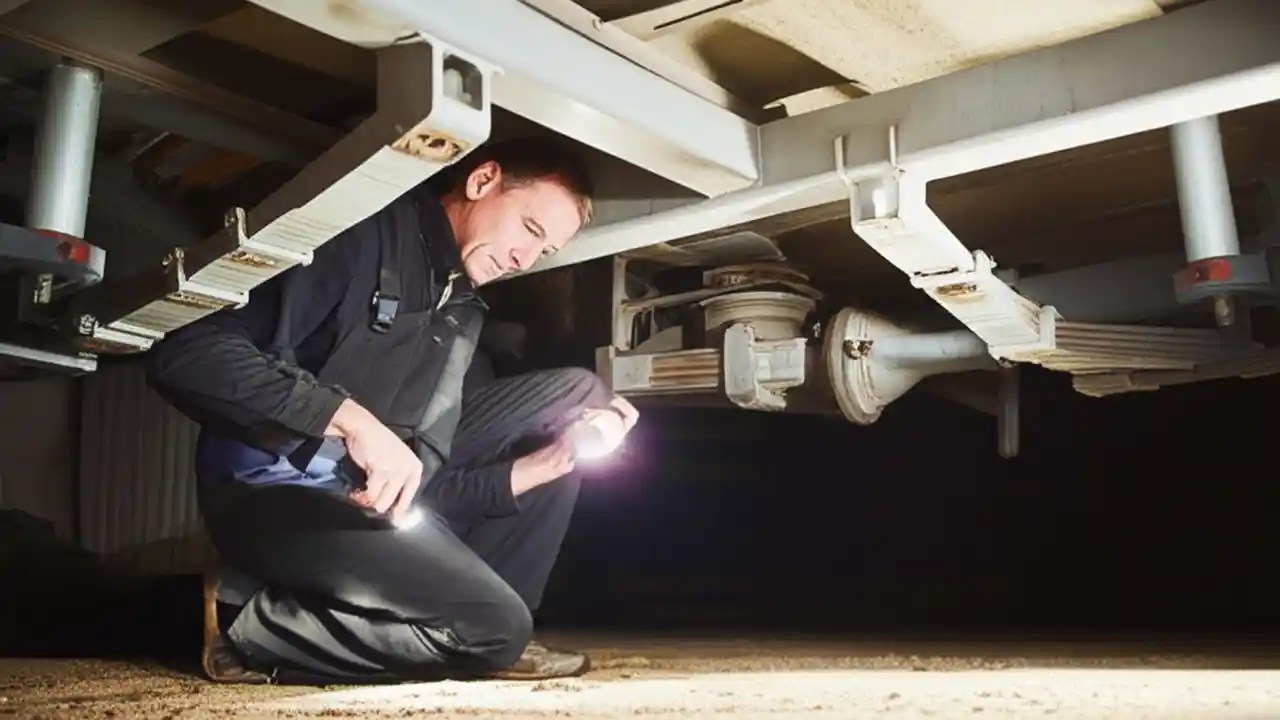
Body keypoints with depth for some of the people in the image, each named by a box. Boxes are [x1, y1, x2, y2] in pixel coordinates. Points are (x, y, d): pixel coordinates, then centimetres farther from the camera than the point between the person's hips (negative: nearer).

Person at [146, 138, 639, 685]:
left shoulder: (463, 307, 11)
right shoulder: (365, 232, -14)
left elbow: (434, 475, 4)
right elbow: (186, 354, -24)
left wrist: (544, 464, -10)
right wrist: (352, 418, -31)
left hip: (382, 490, 9)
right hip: (278, 487, -8)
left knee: (577, 394, 7)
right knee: (495, 624, -23)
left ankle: (473, 628, 3)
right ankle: (250, 624, -5)